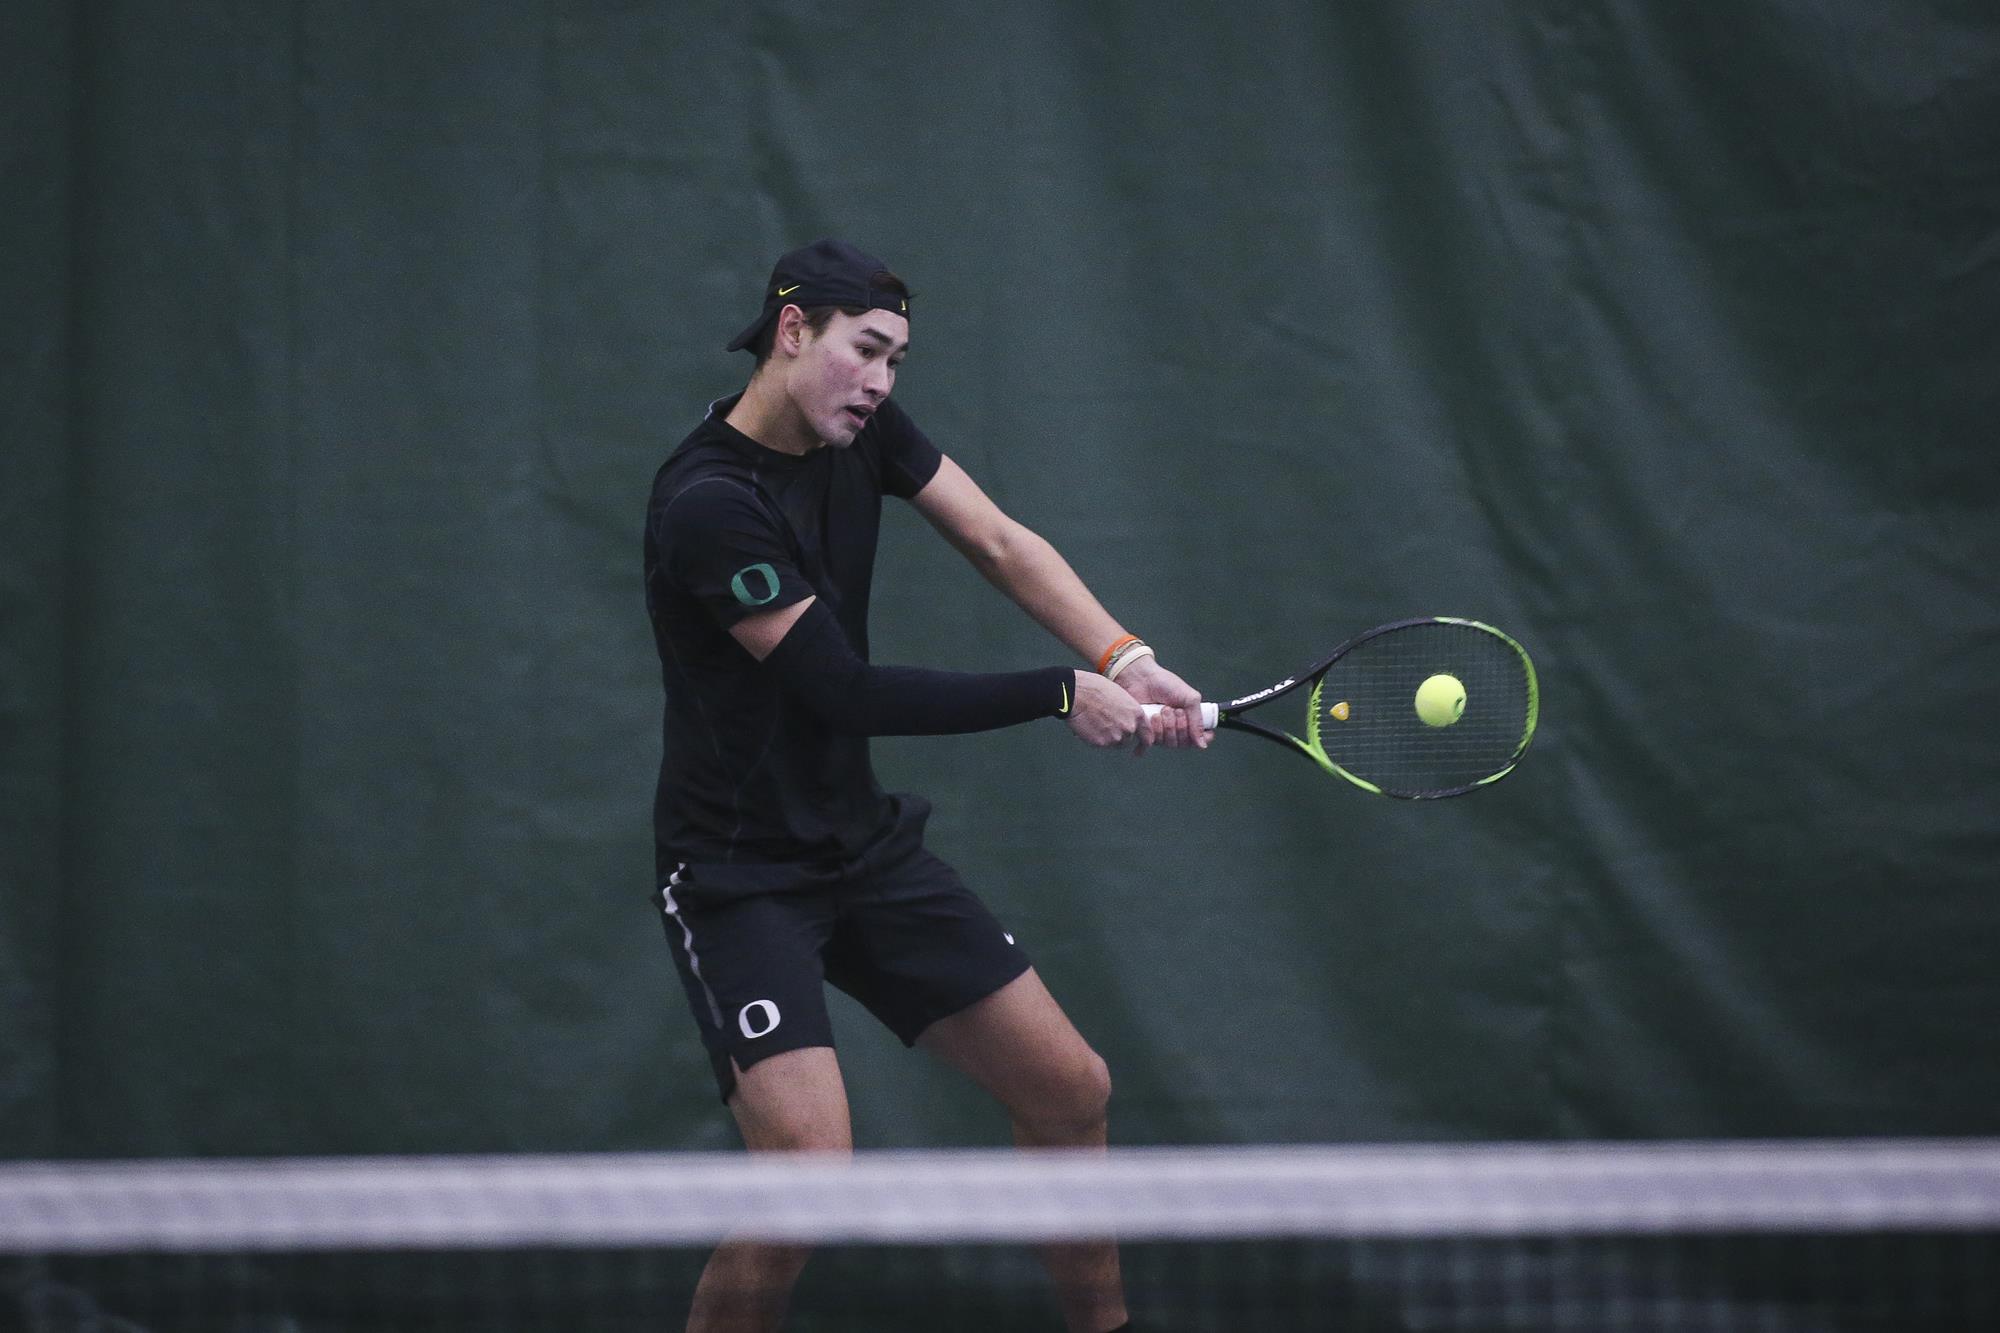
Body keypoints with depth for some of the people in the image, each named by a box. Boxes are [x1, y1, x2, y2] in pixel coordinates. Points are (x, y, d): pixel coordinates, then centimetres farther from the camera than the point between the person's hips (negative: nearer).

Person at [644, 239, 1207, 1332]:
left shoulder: (859, 430, 1)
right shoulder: (708, 504, -24)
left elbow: (997, 542, -1)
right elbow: (850, 694, -22)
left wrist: (1123, 661, -17)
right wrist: (1063, 696, -19)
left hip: (862, 842, 8)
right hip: (739, 868, -8)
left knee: (1072, 1092, 7)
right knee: (810, 1166, -24)